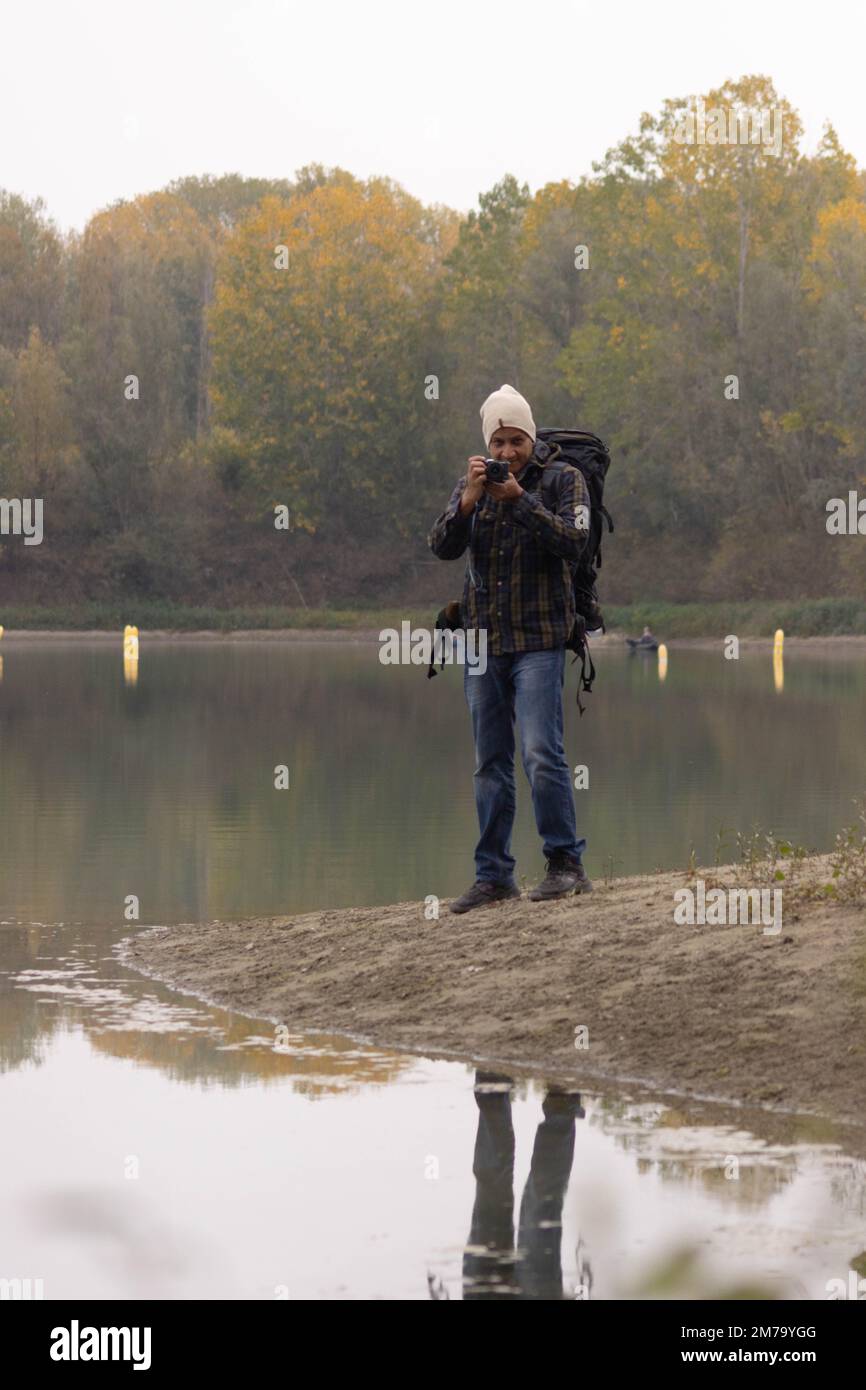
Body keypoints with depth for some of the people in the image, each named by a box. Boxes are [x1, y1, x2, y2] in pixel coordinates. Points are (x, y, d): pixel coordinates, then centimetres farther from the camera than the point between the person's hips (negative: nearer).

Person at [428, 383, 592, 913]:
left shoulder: (565, 480, 0)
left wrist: (520, 499, -21)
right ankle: (494, 875, 12)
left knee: (541, 752, -16)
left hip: (538, 638, -5)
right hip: (482, 637, 5)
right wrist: (468, 501, -17)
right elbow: (443, 547, -1)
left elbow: (573, 541, -16)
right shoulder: (473, 483, 11)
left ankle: (566, 863, -8)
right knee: (491, 763, 7)